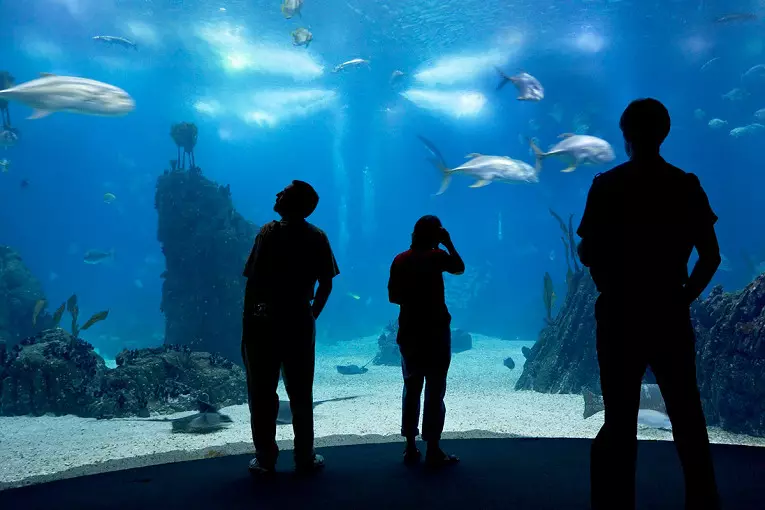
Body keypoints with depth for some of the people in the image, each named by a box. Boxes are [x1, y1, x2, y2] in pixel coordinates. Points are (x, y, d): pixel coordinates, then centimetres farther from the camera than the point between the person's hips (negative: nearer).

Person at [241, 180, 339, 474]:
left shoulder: (269, 232, -6)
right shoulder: (317, 238, 2)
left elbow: (252, 281, -11)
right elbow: (326, 285, 1)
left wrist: (247, 318, -4)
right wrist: (312, 315, 12)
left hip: (263, 322, -2)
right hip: (299, 322, 3)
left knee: (262, 394, 7)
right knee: (301, 394, 11)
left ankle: (265, 459, 11)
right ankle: (305, 457, 15)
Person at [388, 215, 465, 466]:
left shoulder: (400, 260, 4)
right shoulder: (436, 257, -9)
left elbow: (393, 297, 6)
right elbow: (460, 268, 8)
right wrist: (449, 243, 10)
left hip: (409, 332, 5)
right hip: (435, 332, -4)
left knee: (411, 389, 12)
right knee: (435, 391, 0)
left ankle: (411, 447, 16)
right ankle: (433, 450, 3)